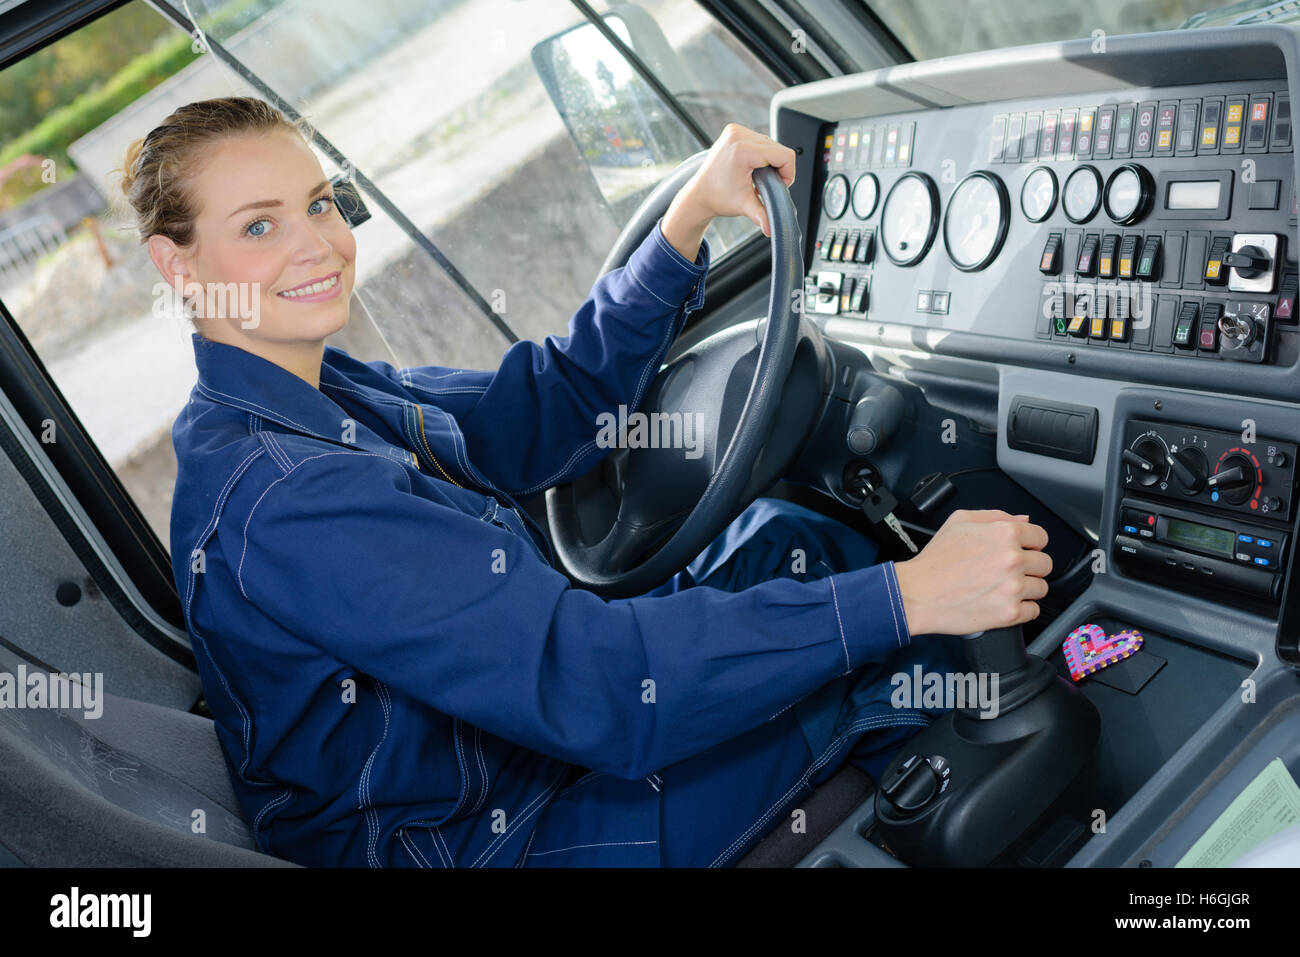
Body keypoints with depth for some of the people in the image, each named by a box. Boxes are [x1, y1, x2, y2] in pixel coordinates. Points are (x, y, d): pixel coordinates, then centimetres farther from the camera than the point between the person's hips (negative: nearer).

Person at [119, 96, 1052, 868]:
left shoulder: (331, 393, 2)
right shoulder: (273, 501, -29)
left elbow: (552, 404, 2)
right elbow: (585, 679, -34)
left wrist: (692, 216, -9)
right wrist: (905, 597, -31)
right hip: (492, 838, -8)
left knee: (783, 536, 2)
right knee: (887, 668, -9)